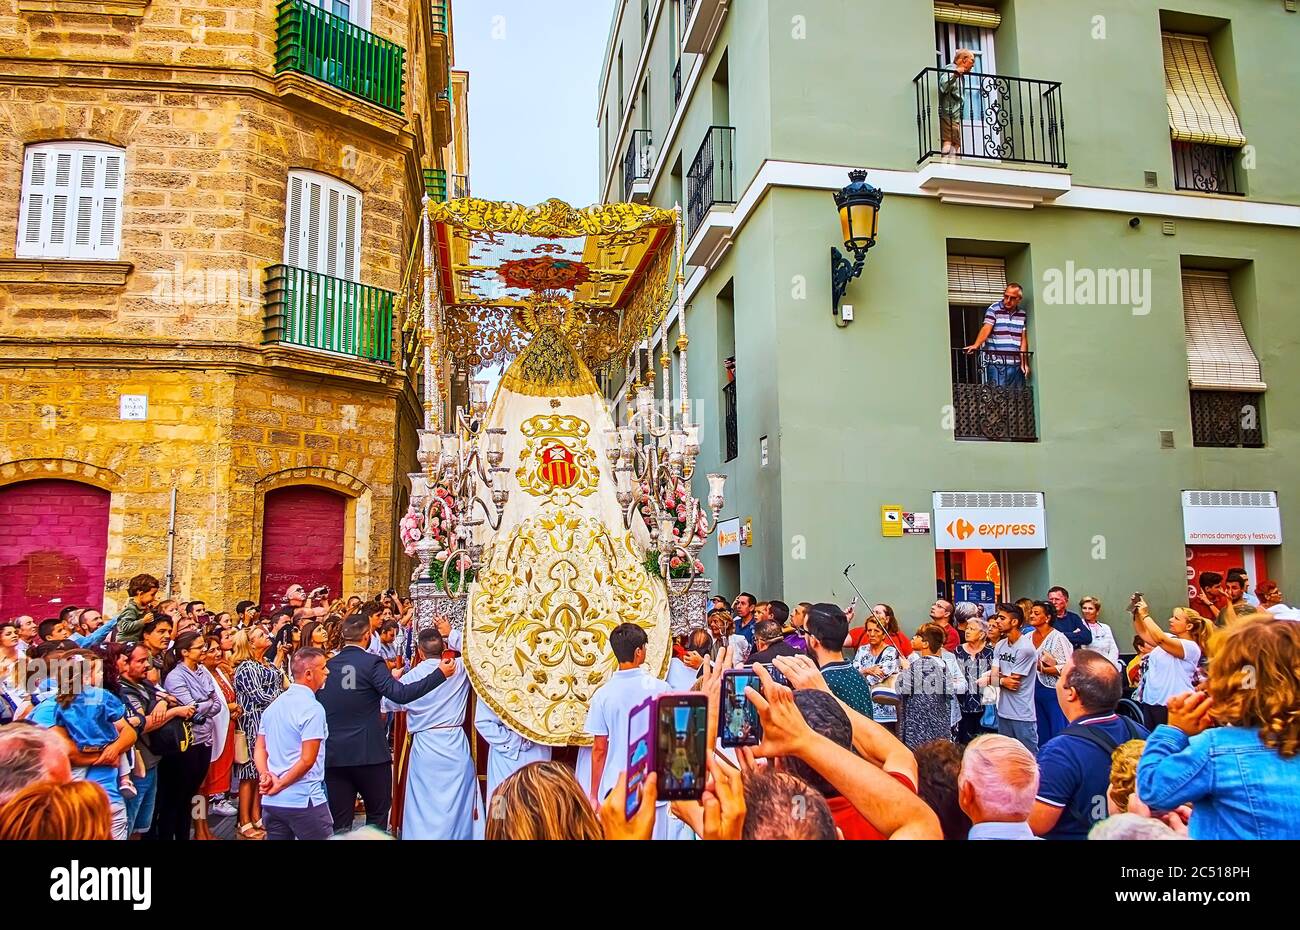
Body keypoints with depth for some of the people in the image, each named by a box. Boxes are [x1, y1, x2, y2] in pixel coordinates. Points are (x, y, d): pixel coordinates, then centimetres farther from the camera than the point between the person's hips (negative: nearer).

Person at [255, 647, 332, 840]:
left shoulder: (274, 705, 10)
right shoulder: (313, 708, -16)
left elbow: (259, 749, 12)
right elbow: (307, 760, -19)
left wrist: (265, 776, -3)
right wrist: (280, 785, -7)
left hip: (271, 801, 8)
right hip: (304, 802, -8)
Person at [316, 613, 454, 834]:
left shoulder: (327, 666, 3)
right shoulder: (372, 663, -11)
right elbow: (400, 694, -22)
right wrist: (440, 674, -18)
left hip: (333, 755, 4)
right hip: (369, 753, -4)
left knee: (340, 824, 10)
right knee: (377, 816, 13)